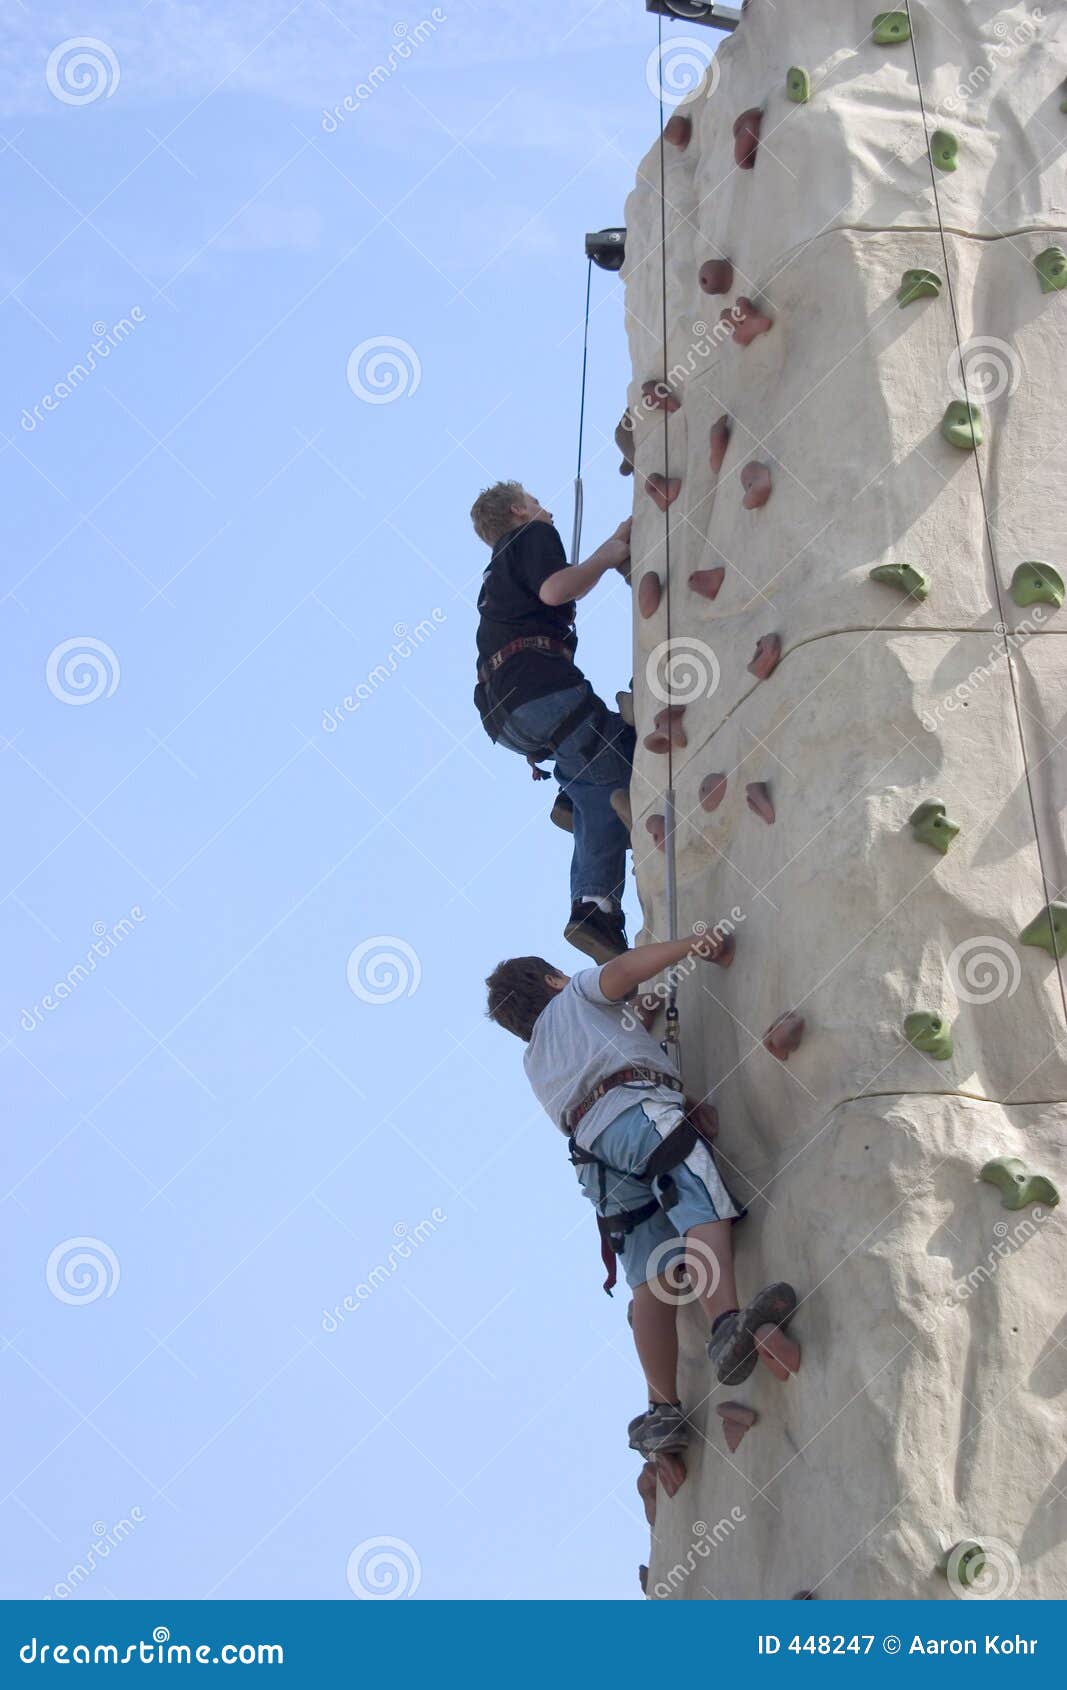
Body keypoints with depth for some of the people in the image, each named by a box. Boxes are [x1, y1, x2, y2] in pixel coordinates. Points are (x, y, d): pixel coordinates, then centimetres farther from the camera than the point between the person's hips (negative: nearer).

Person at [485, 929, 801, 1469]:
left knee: (651, 1283, -2)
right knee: (703, 1212, -27)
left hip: (591, 1143, 6)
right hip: (640, 1107, -6)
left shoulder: (535, 1065, 40)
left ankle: (665, 1410, -12)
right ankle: (729, 1322, -54)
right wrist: (688, 944, 9)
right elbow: (621, 971, 4)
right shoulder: (575, 994, 26)